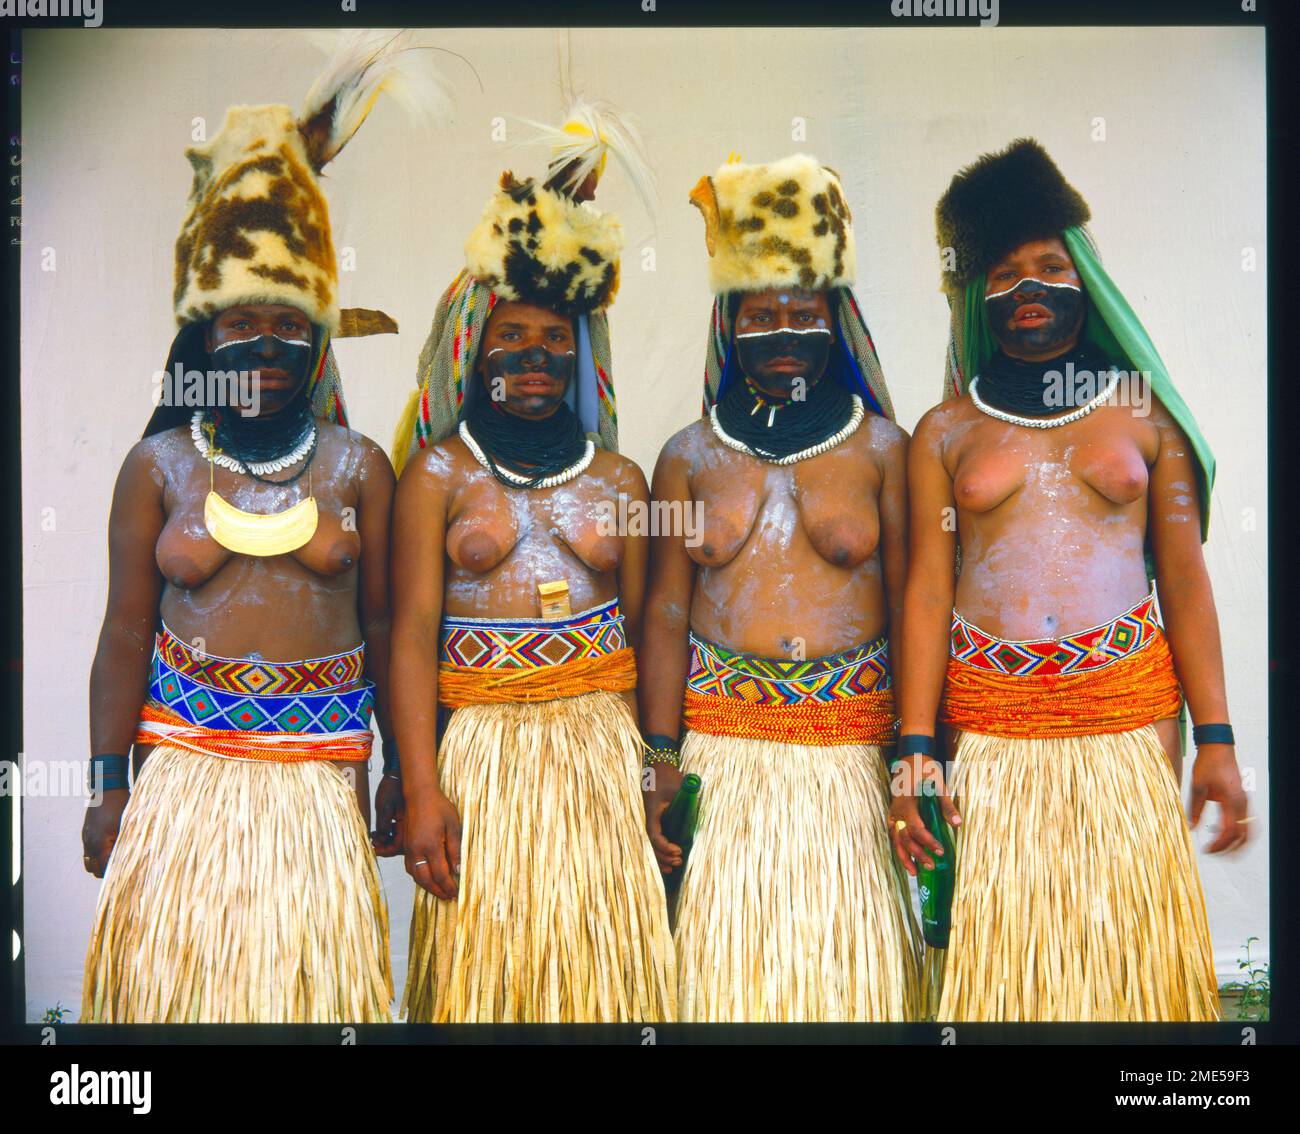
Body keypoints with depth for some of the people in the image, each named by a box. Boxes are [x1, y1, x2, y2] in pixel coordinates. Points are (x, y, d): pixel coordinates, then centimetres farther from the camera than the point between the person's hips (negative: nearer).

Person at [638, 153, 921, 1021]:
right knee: (725, 954, 3)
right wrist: (661, 756, -1)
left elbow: (909, 608, 3)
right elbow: (666, 613, 5)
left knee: (845, 956, 3)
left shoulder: (881, 447, 6)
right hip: (720, 744, 1)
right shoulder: (690, 456, 8)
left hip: (849, 747, 0)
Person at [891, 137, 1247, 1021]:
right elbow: (927, 593, 3)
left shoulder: (1145, 410, 7)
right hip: (990, 723, 0)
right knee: (1005, 950, 1)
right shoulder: (945, 433, 7)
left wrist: (1216, 740, -1)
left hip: (1131, 715, 0)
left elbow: (1185, 578, 5)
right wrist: (916, 753, -3)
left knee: (1130, 936, 2)